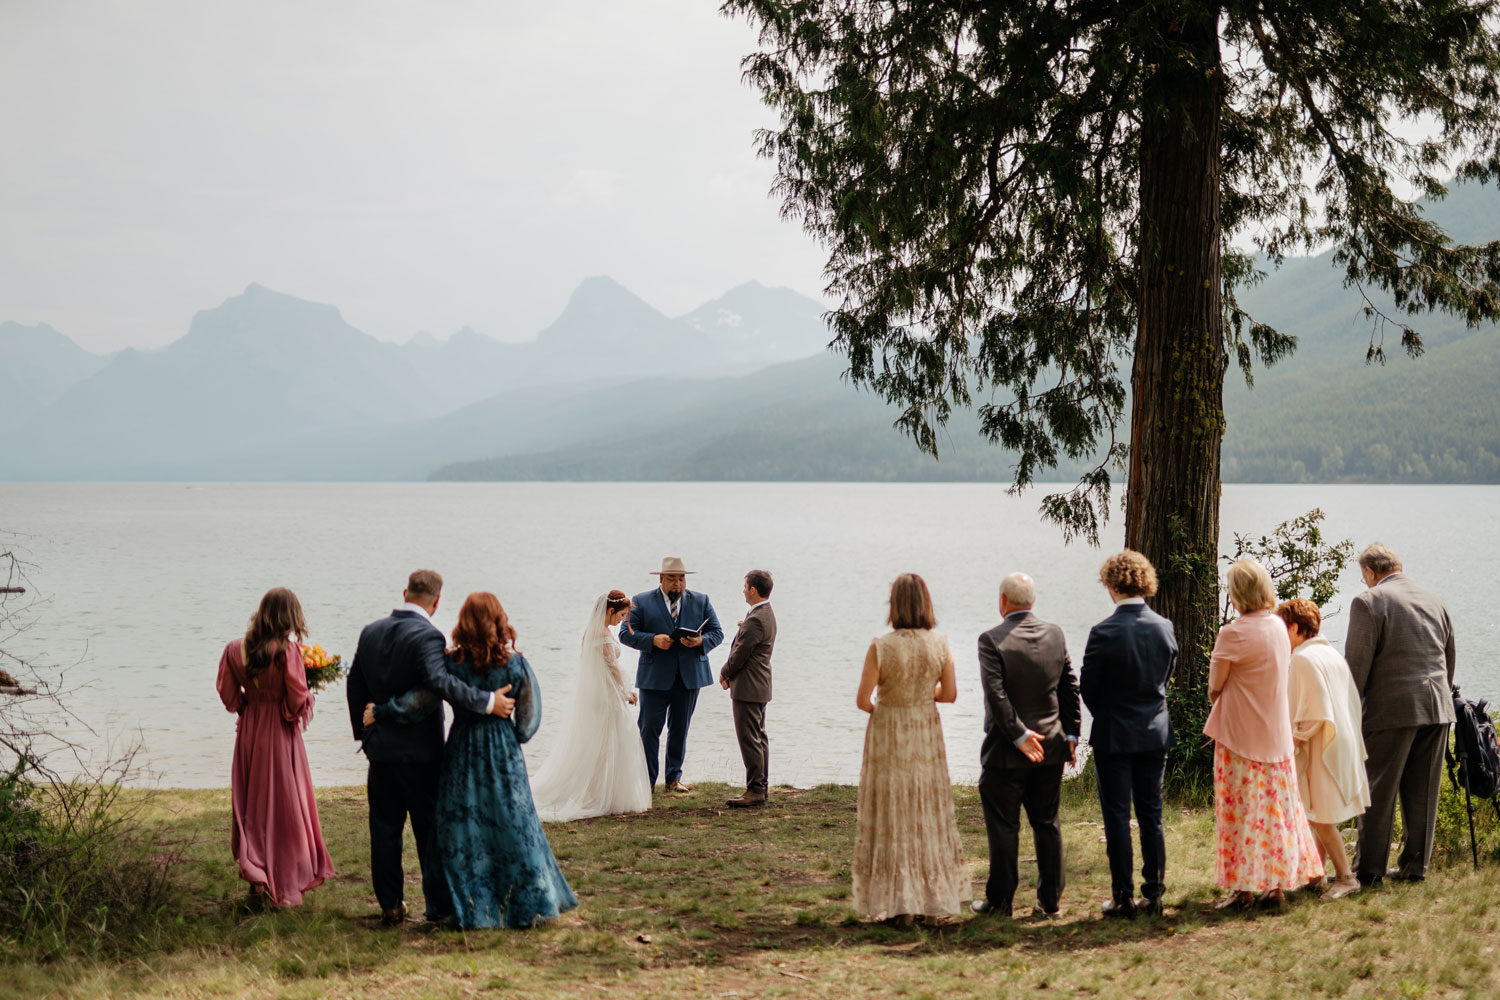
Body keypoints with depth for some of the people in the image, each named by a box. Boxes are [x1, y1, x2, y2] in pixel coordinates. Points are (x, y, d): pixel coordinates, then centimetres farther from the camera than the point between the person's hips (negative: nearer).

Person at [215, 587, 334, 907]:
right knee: (283, 805, 6)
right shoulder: (288, 650, -16)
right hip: (280, 735, -4)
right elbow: (297, 700, -17)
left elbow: (229, 697, 4)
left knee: (251, 803, 13)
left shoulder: (235, 650, -1)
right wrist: (305, 699, 4)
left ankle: (256, 877, 13)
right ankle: (284, 885, 11)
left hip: (249, 731, 4)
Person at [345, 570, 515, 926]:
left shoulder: (371, 632, 6)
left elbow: (355, 683, 12)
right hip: (419, 749, -6)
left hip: (379, 746, 6)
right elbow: (439, 680, -31)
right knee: (430, 826, 5)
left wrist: (363, 731, 22)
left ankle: (389, 905, 14)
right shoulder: (427, 635, -17)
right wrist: (488, 701, -29)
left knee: (384, 827, 10)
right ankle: (437, 904, 10)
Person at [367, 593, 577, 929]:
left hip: (462, 750, -1)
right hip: (504, 752, 1)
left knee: (463, 826, 8)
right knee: (512, 825, 9)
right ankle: (526, 902, 14)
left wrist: (379, 712, 1)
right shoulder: (515, 663, -7)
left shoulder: (450, 663, -10)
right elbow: (529, 716, -2)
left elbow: (418, 704, -12)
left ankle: (470, 907, 11)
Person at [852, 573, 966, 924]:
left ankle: (897, 904, 10)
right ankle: (933, 900, 19)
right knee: (929, 816, 14)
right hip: (927, 737, 2)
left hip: (887, 737, -2)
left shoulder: (880, 648, -16)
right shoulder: (940, 644, -7)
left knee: (892, 818, 8)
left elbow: (863, 700, -13)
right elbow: (950, 694, 2)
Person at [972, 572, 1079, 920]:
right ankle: (1049, 901, 13)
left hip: (1006, 749, -4)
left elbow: (996, 694, -18)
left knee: (1003, 826, 5)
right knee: (1047, 823, 11)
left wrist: (1020, 736, -13)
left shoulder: (992, 640, -13)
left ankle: (1000, 901, 11)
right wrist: (1071, 734, 9)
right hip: (1052, 746, 4)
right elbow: (1070, 689, 4)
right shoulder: (1055, 635, 2)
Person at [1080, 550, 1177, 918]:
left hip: (1114, 736, -4)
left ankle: (1123, 898, 6)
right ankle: (1153, 894, 14)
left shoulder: (1104, 633, -17)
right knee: (1151, 815, 11)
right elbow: (1166, 677, 9)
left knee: (1117, 818, 3)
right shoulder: (1164, 628, -3)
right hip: (1155, 732, 4)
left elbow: (1087, 687, -7)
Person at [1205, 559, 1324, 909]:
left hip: (1240, 735, -7)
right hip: (1277, 734, 7)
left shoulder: (1233, 634, -18)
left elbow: (1214, 687, -11)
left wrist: (1215, 695, 10)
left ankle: (1243, 888, 5)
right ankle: (1276, 883, 17)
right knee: (1276, 806, 13)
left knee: (1241, 811, 1)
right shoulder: (1279, 628, 4)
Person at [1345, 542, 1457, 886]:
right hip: (1437, 709, 6)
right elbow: (1450, 658, 19)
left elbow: (1356, 665, -11)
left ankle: (1368, 869, 3)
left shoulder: (1368, 603, -8)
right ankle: (1415, 865, 16)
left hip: (1392, 709, -6)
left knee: (1377, 792, 0)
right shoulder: (1435, 601, 13)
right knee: (1422, 792, 11)